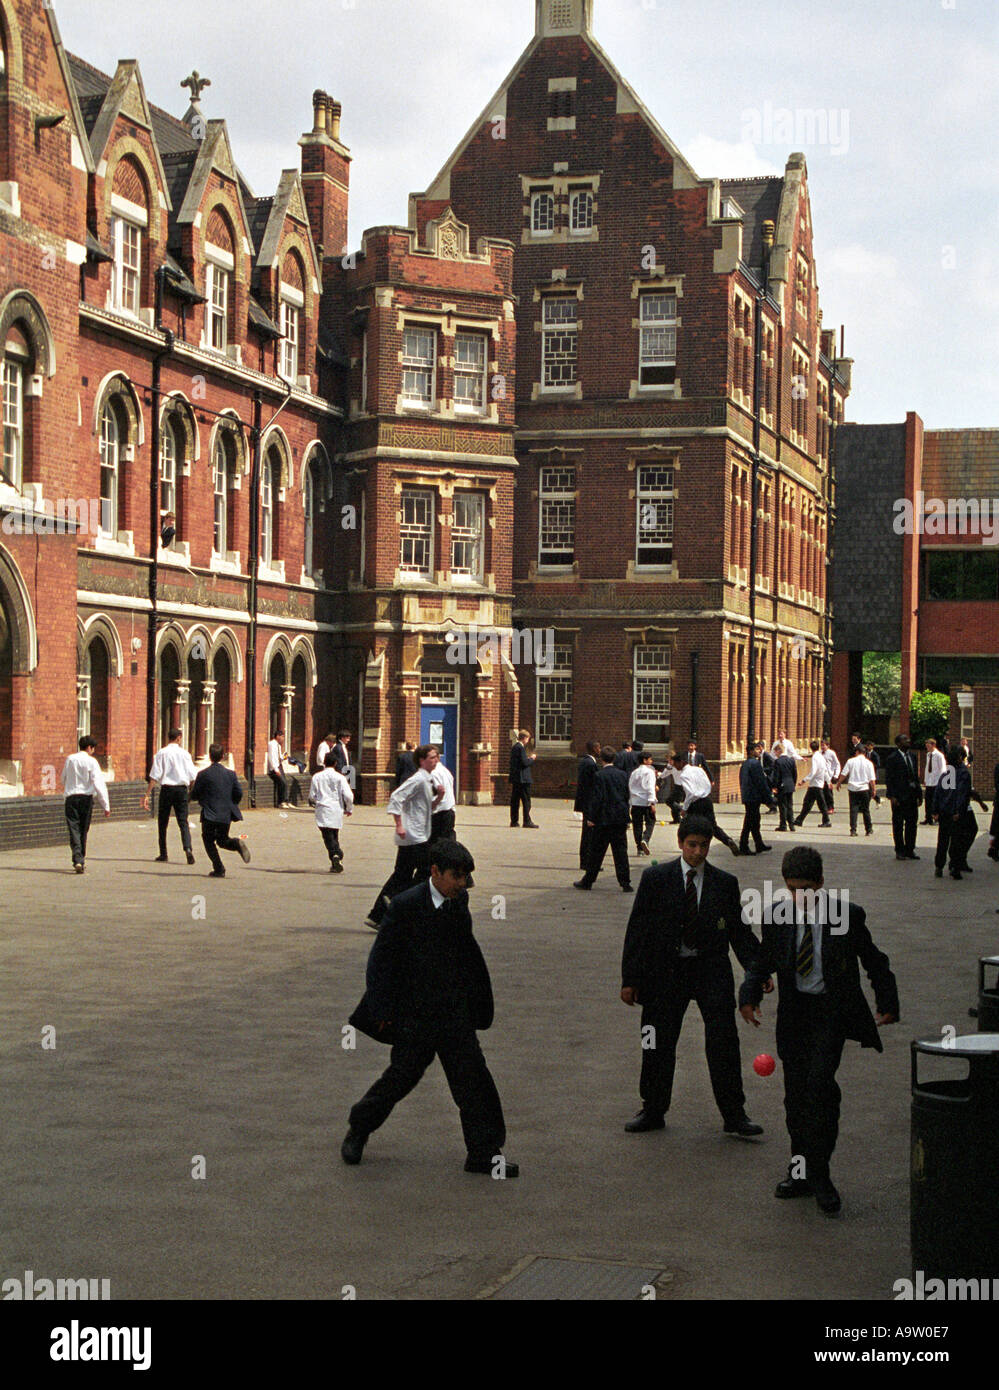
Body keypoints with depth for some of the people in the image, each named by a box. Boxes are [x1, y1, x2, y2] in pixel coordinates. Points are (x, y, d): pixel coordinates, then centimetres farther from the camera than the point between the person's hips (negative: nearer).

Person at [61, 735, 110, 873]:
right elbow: (99, 784, -11)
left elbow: (63, 779, 17)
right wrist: (105, 806, -9)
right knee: (83, 831, 12)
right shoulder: (91, 762, -6)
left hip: (70, 797, 1)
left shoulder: (70, 759, 5)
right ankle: (81, 860, 21)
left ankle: (77, 860, -21)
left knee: (74, 830, -4)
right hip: (86, 798, -1)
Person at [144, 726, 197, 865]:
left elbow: (155, 775, -8)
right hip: (182, 789, 1)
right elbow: (192, 776, 2)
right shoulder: (185, 753, 3)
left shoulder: (162, 753, -3)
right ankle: (188, 848, -20)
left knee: (162, 822, 11)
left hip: (167, 788, -1)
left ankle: (163, 855, 15)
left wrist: (148, 794, -8)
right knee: (183, 822, 4)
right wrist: (191, 793, 16)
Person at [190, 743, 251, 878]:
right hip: (226, 815, 4)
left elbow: (193, 795, -5)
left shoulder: (203, 774, -10)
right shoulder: (230, 774, 0)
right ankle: (237, 844, -13)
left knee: (209, 841, 12)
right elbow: (239, 794, 0)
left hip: (209, 815, -4)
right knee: (222, 840, 19)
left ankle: (219, 870, 2)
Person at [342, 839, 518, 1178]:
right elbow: (381, 959, -10)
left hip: (455, 1011, 5)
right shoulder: (406, 905, -14)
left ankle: (484, 1153, 9)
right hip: (416, 1013, -5)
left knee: (472, 1077, 1)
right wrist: (383, 1011, -12)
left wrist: (476, 1001, 16)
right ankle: (359, 1129, 30)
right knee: (402, 1076, 5)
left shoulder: (459, 902, 4)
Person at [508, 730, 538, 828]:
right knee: (526, 800, -5)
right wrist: (532, 758, -2)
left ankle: (513, 821, 11)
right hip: (523, 778, -9)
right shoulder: (521, 748, -14)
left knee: (515, 801, 9)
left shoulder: (514, 747, 14)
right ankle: (527, 821, -5)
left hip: (514, 778, 9)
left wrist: (528, 758, 16)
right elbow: (524, 763, -19)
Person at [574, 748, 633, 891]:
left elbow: (597, 798, -14)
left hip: (604, 820, -4)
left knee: (596, 851, 5)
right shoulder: (622, 775, 5)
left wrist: (592, 817, -9)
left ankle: (588, 881, 13)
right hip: (621, 818, 4)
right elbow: (626, 796, 10)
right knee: (621, 851, 5)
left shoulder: (600, 775, -11)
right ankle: (625, 883, 0)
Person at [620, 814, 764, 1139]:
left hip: (711, 970, 0)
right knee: (658, 1045, 7)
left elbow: (739, 930, 6)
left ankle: (734, 1115, 6)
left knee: (723, 1042, -5)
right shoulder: (655, 878, -1)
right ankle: (653, 1111, 24)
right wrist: (630, 978, -3)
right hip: (666, 971, 0)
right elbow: (637, 930, 0)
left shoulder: (725, 883, 2)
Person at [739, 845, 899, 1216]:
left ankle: (818, 1173, -8)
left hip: (832, 1009, -4)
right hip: (793, 1010, 4)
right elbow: (763, 960, 12)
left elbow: (873, 961, 6)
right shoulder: (777, 915, 1)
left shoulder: (847, 915, -6)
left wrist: (887, 1003, 3)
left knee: (820, 1082, -17)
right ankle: (801, 1169, 21)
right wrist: (749, 995, -4)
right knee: (795, 1091, 7)